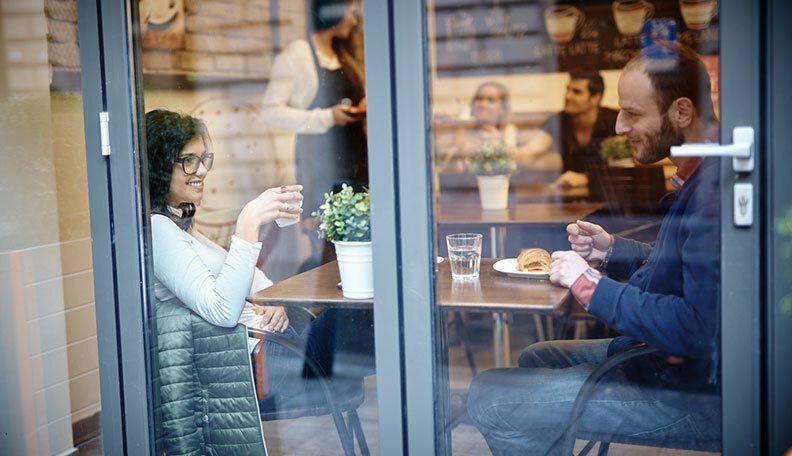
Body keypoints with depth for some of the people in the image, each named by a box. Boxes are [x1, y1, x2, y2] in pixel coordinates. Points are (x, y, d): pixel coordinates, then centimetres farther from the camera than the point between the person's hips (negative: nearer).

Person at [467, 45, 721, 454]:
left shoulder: (714, 191, -26)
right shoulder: (697, 177, 9)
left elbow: (696, 328, -30)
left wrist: (589, 284, -20)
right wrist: (611, 249, 7)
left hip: (694, 392, -11)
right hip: (664, 357, 11)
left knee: (489, 399, -13)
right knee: (535, 359, 25)